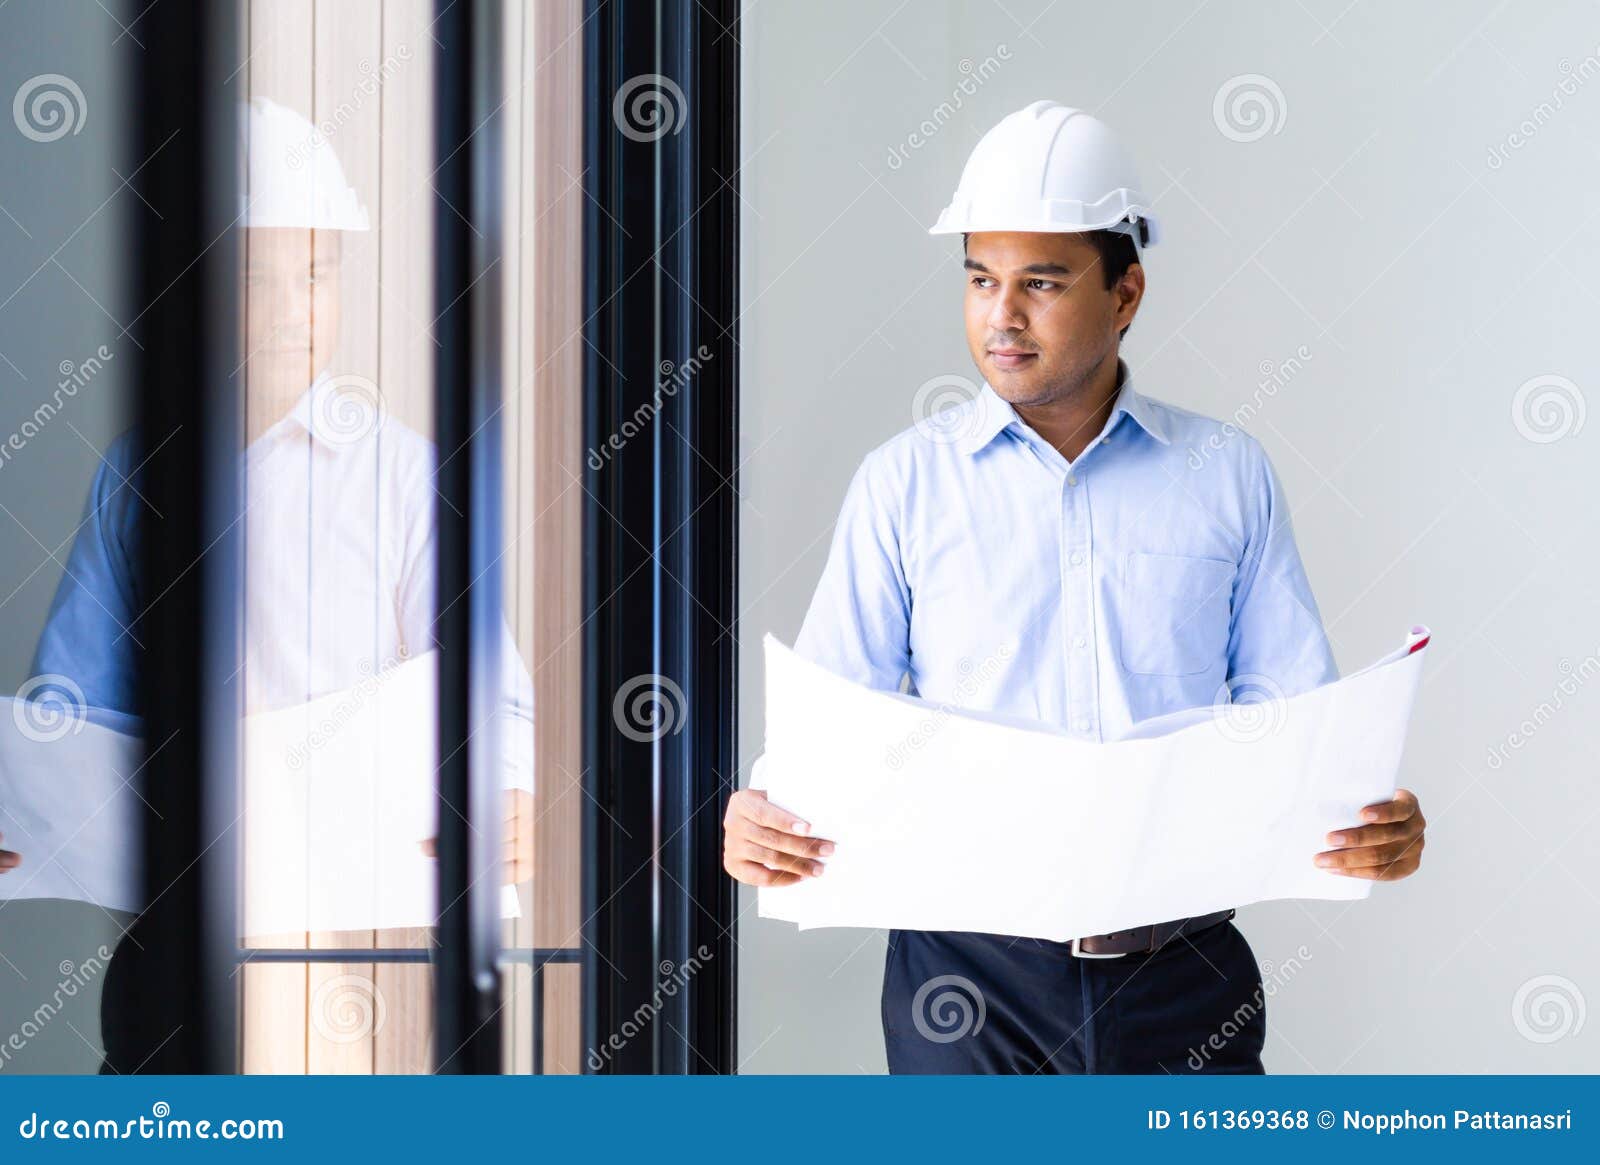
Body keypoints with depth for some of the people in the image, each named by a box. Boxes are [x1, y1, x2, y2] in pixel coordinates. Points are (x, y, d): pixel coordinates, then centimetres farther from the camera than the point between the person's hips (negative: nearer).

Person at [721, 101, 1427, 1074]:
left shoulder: (1229, 475, 9)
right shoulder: (905, 482, 6)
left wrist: (1375, 824, -14)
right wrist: (763, 824, -19)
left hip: (1184, 975, 1)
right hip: (968, 965, -1)